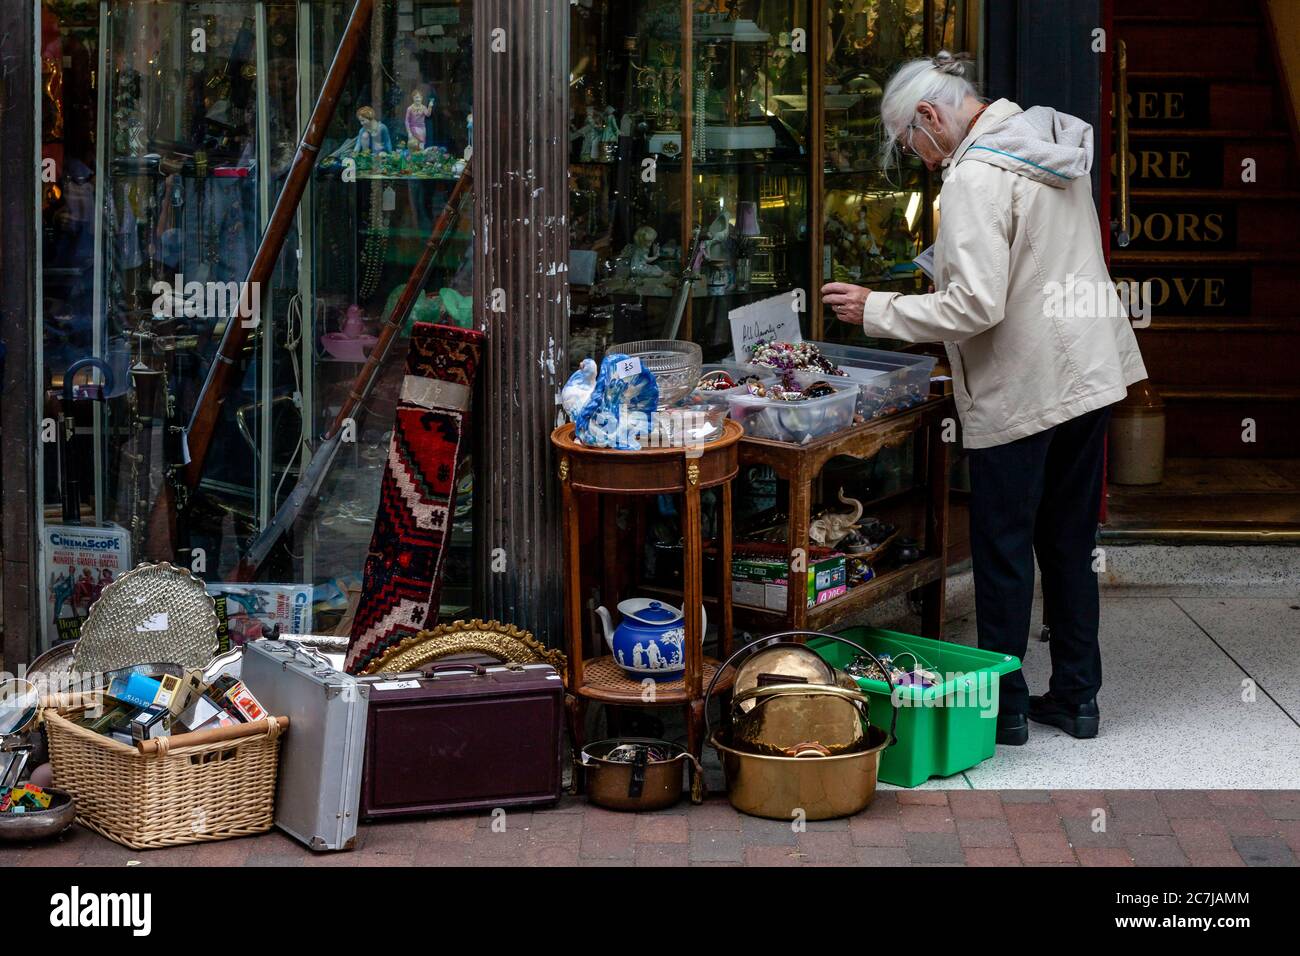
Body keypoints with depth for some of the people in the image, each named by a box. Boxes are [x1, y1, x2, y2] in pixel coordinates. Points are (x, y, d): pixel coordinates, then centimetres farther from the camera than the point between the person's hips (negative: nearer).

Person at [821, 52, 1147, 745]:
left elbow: (975, 306, -25)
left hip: (1018, 393, -8)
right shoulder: (1056, 148, 9)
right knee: (1070, 547, 15)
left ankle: (1004, 705, 14)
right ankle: (1076, 696, 23)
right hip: (1088, 374, 8)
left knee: (1004, 552, 5)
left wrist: (877, 310, -16)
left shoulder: (976, 176, -19)